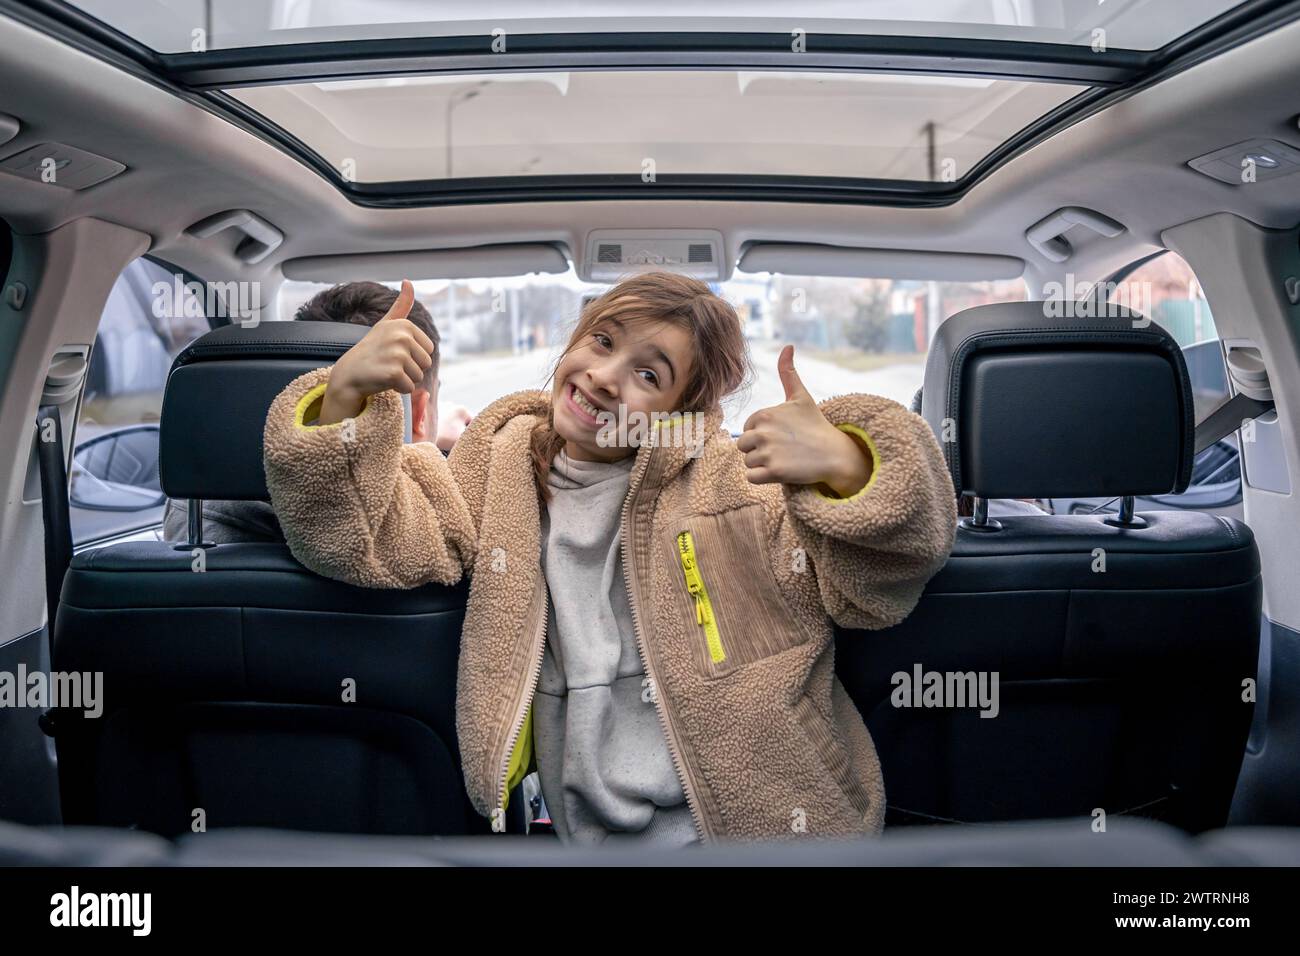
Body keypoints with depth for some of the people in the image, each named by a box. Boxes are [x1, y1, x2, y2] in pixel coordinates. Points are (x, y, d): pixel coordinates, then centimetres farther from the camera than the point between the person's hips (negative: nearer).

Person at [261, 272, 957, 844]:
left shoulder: (732, 479, -2)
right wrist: (345, 395, -17)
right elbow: (364, 539, -2)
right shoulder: (500, 467, 6)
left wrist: (846, 466, -28)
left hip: (764, 825, 0)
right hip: (586, 834, 1)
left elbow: (875, 584, -8)